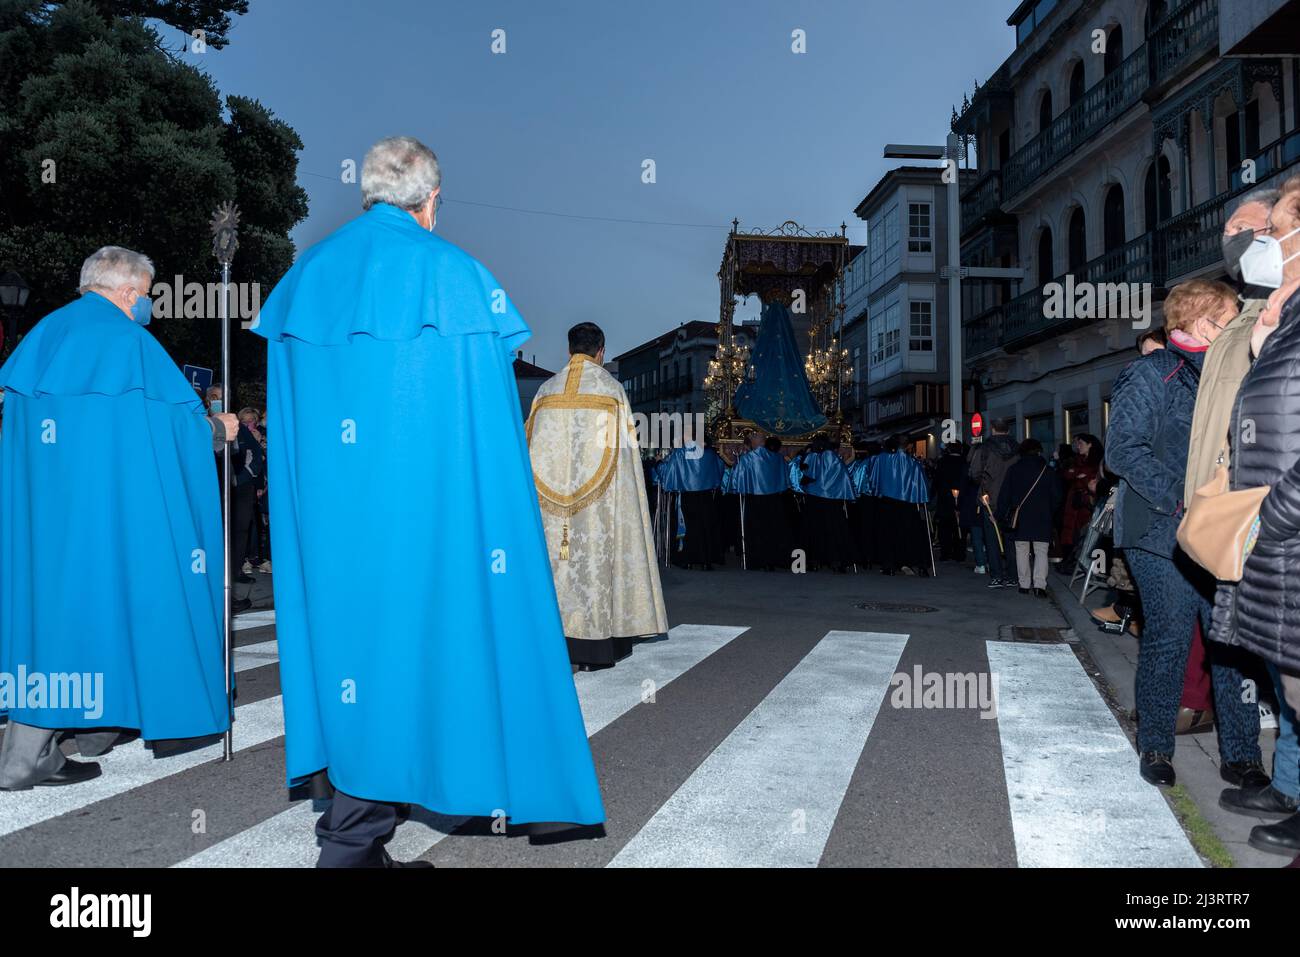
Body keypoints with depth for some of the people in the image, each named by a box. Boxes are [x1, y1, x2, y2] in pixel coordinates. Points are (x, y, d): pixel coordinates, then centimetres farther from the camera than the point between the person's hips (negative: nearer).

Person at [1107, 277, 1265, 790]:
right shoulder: (1151, 374, -4)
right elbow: (1123, 449, -12)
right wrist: (1180, 496, -20)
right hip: (1163, 534, -6)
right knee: (1169, 636, -1)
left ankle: (1241, 754, 13)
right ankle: (1155, 748, 15)